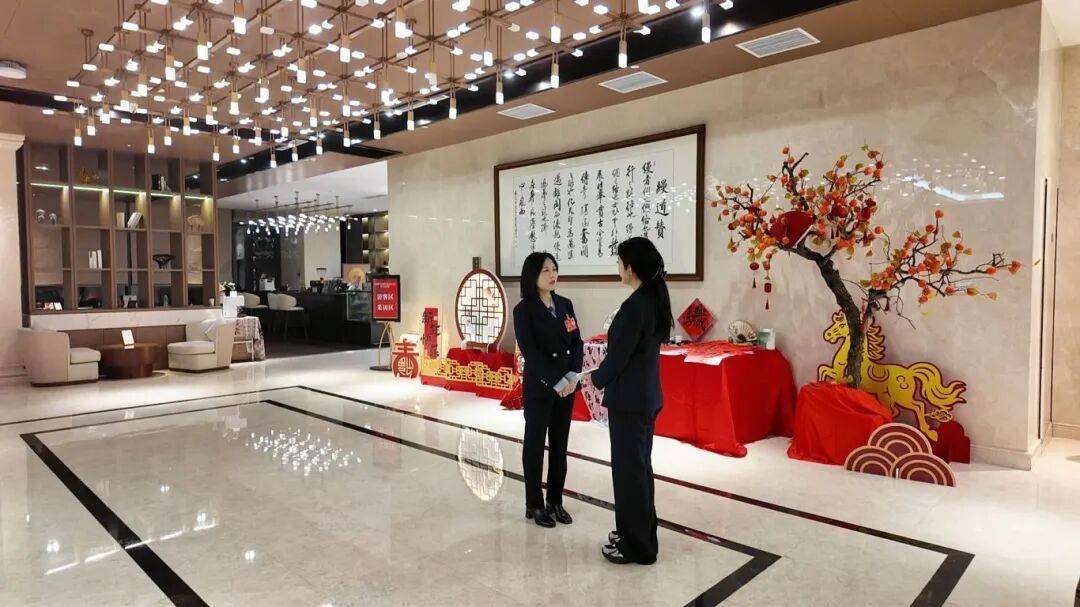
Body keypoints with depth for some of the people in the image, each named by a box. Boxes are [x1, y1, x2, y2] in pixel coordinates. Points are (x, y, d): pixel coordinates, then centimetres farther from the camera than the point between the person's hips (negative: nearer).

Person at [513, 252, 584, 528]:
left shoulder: (565, 304, 7)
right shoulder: (524, 310, -9)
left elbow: (577, 343, 6)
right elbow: (530, 352, -15)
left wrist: (572, 376, -8)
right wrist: (556, 382, -18)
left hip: (567, 386, 5)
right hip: (539, 387, -5)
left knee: (560, 444, 12)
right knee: (535, 444, 6)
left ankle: (555, 501, 25)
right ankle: (534, 504, 19)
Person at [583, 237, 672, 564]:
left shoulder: (635, 306, -22)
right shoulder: (654, 300, 7)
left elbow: (618, 356, -19)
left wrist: (597, 378, 0)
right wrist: (607, 376, 12)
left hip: (629, 400, -9)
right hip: (647, 396, 9)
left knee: (629, 469, 3)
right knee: (640, 466, 19)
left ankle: (636, 546, 17)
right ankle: (639, 533, 34)